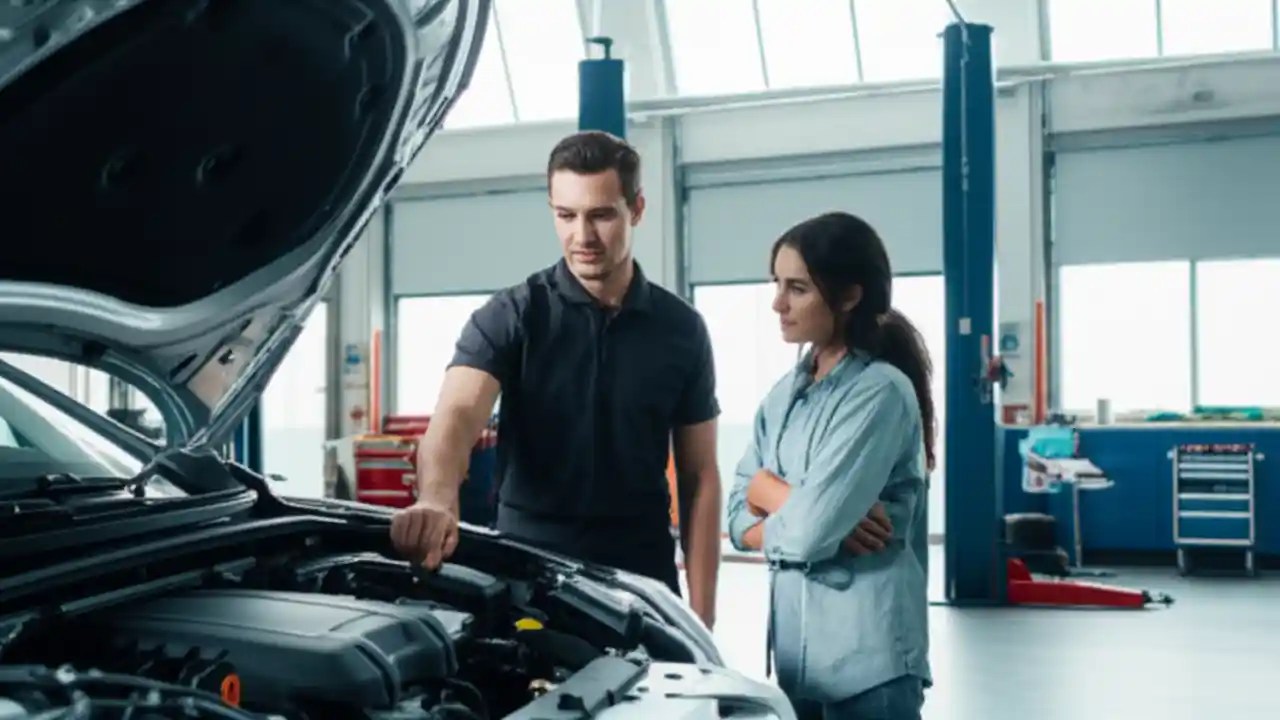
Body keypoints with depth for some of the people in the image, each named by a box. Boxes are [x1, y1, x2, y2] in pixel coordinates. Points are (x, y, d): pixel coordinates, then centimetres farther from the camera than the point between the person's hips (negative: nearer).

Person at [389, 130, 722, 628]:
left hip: (640, 583, 2)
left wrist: (702, 614, -2)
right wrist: (437, 500, -45)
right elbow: (456, 416, -23)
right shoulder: (511, 317, -6)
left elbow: (700, 477, 4)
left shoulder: (681, 329, 2)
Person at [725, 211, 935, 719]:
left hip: (868, 659, -7)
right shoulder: (785, 394, 9)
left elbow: (807, 531, -20)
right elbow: (739, 521, 6)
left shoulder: (881, 392, -14)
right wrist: (795, 511, -13)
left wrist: (765, 489, -1)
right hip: (794, 650, 7)